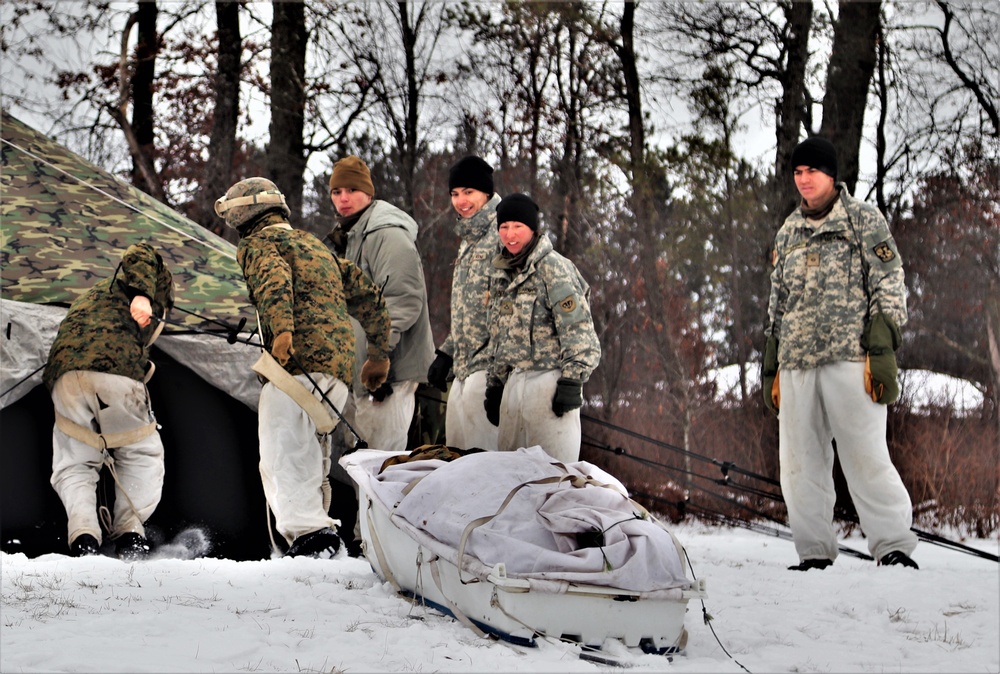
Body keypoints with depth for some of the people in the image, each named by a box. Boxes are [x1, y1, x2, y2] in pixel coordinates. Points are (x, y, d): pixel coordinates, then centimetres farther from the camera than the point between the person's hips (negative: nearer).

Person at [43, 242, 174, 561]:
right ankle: (130, 532, 2)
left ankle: (83, 536, -7)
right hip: (118, 367, -4)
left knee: (73, 465, 15)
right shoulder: (155, 279, 25)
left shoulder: (89, 297, 43)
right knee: (142, 455, 17)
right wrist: (142, 296, -12)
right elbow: (139, 255, 4)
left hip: (65, 375, 4)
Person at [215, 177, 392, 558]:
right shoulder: (314, 245, 31)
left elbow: (274, 279, -19)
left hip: (299, 359, -9)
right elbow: (368, 297, 31)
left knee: (280, 456, -11)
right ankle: (318, 523, 13)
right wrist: (379, 354, 37)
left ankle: (309, 532, -23)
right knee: (308, 458, 14)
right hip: (338, 367, 9)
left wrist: (281, 330, -34)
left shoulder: (259, 243, 6)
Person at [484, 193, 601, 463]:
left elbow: (578, 330, -12)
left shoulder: (554, 268, -6)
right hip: (514, 381, 8)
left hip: (549, 381, -8)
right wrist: (493, 386, 22)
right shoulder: (501, 273, 18)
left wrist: (572, 381, -17)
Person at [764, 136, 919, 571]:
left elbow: (889, 287, -1)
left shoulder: (864, 221, 5)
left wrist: (882, 351, -12)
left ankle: (894, 547, -5)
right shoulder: (788, 233, 21)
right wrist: (771, 369, 19)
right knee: (799, 464, 3)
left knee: (865, 455, -10)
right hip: (796, 363, 6)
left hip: (849, 357, -6)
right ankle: (814, 553, 9)